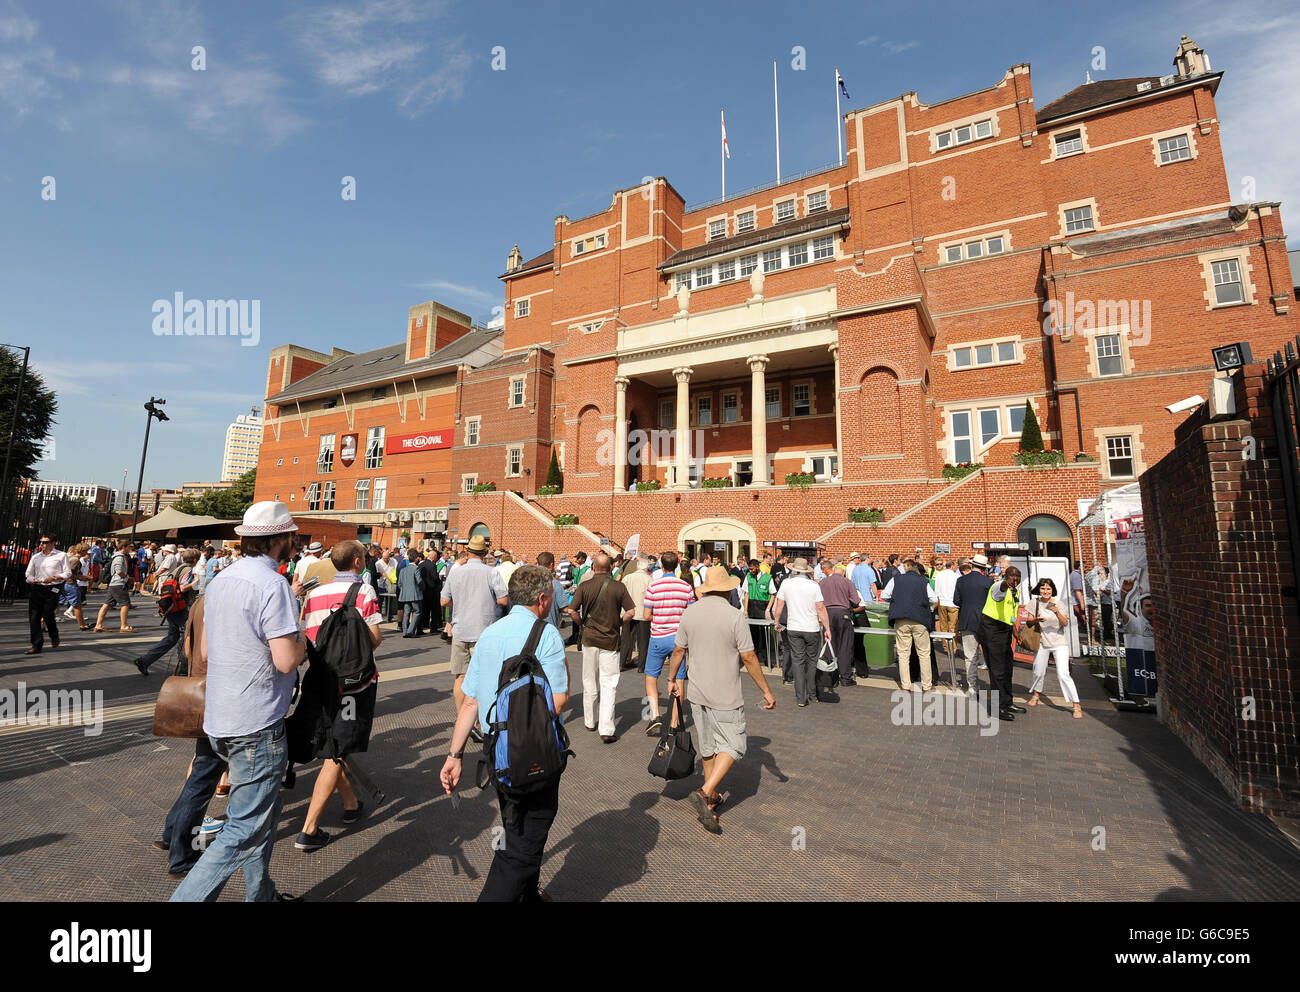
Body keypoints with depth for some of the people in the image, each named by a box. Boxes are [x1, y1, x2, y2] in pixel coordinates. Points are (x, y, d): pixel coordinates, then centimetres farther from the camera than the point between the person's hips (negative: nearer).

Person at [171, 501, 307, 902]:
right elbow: (287, 660, -23)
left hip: (221, 718, 10)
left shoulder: (220, 580, 8)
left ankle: (261, 894, 35)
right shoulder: (273, 585, -20)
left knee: (262, 814, 23)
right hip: (257, 724, -10)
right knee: (245, 832, 2)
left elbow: (207, 649, 16)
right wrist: (301, 636, -4)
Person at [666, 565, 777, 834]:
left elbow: (678, 651, 6)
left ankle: (712, 801, 30)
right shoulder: (735, 616, -15)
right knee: (732, 745, 9)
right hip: (725, 696, -5)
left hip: (697, 693, 5)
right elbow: (749, 658, -13)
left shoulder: (690, 612, -1)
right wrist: (766, 691, -3)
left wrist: (672, 680, 21)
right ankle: (705, 792, -4)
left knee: (708, 747, 18)